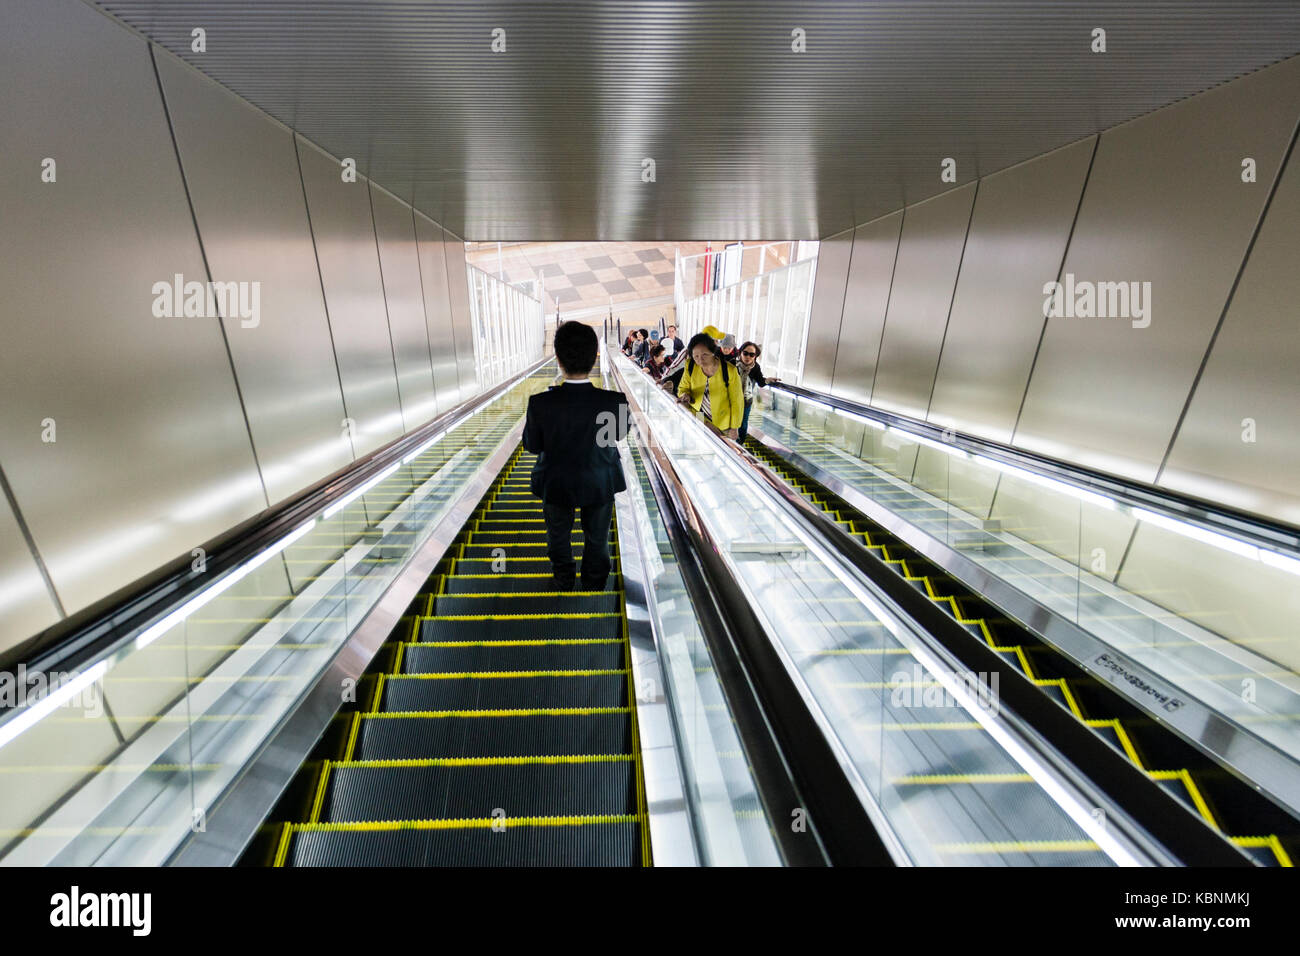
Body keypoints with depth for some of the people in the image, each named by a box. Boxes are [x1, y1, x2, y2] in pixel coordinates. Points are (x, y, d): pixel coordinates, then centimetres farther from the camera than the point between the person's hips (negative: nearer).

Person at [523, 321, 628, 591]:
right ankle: (594, 587, 47)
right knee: (597, 539, 25)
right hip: (601, 483, 1)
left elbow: (532, 445, -10)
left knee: (559, 536, 27)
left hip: (556, 484, 0)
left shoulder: (541, 403, -28)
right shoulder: (615, 402, -27)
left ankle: (563, 584, 49)